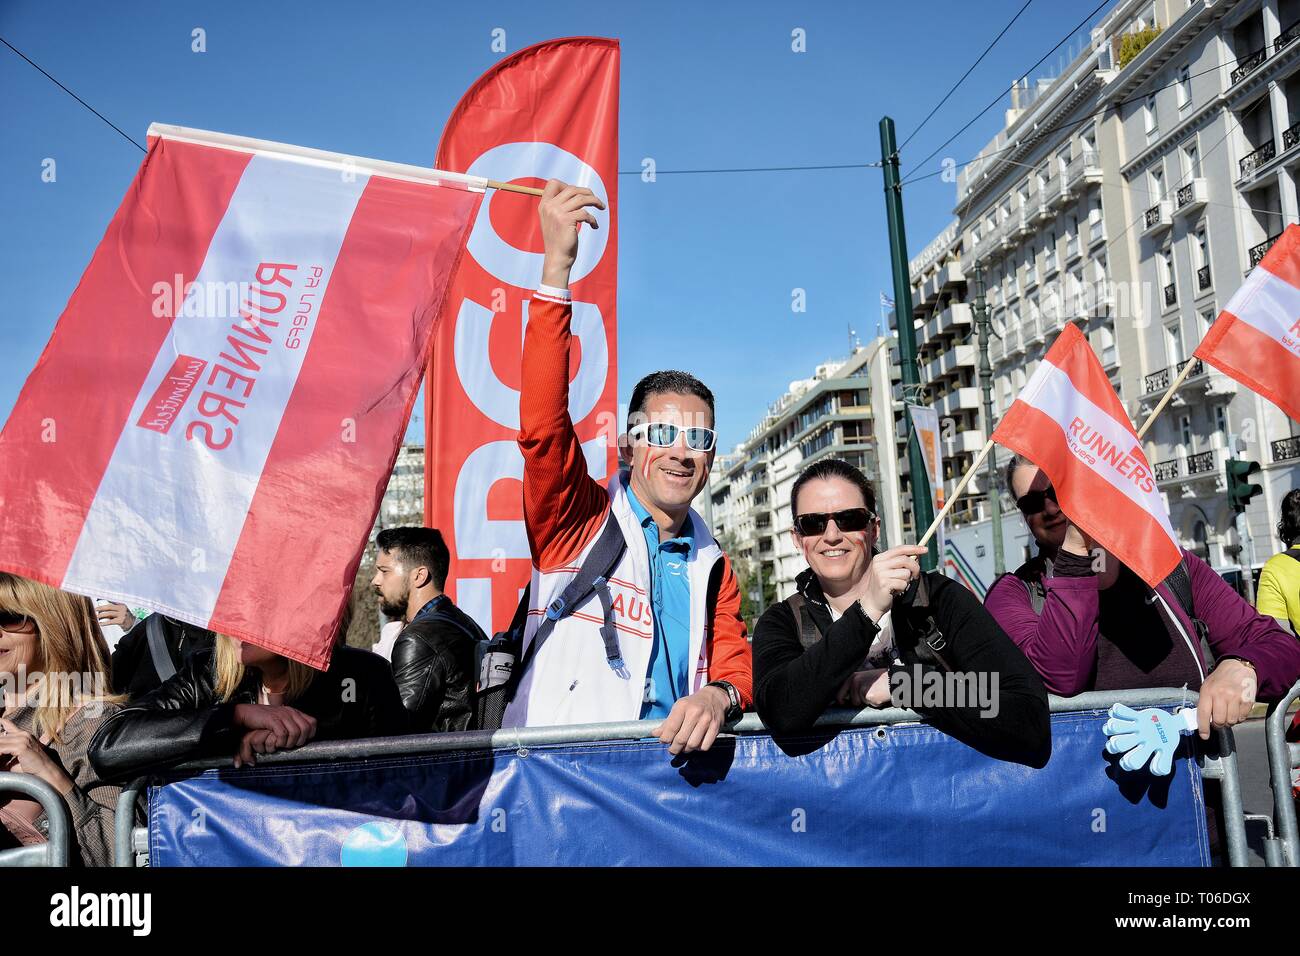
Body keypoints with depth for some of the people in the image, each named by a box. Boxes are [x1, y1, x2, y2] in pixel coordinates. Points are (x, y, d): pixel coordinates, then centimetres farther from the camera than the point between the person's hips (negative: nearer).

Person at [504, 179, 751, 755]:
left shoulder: (713, 567, 17)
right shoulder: (577, 522, 2)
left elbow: (736, 665, 12)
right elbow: (540, 426, -13)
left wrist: (718, 696, -14)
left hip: (674, 759, 3)